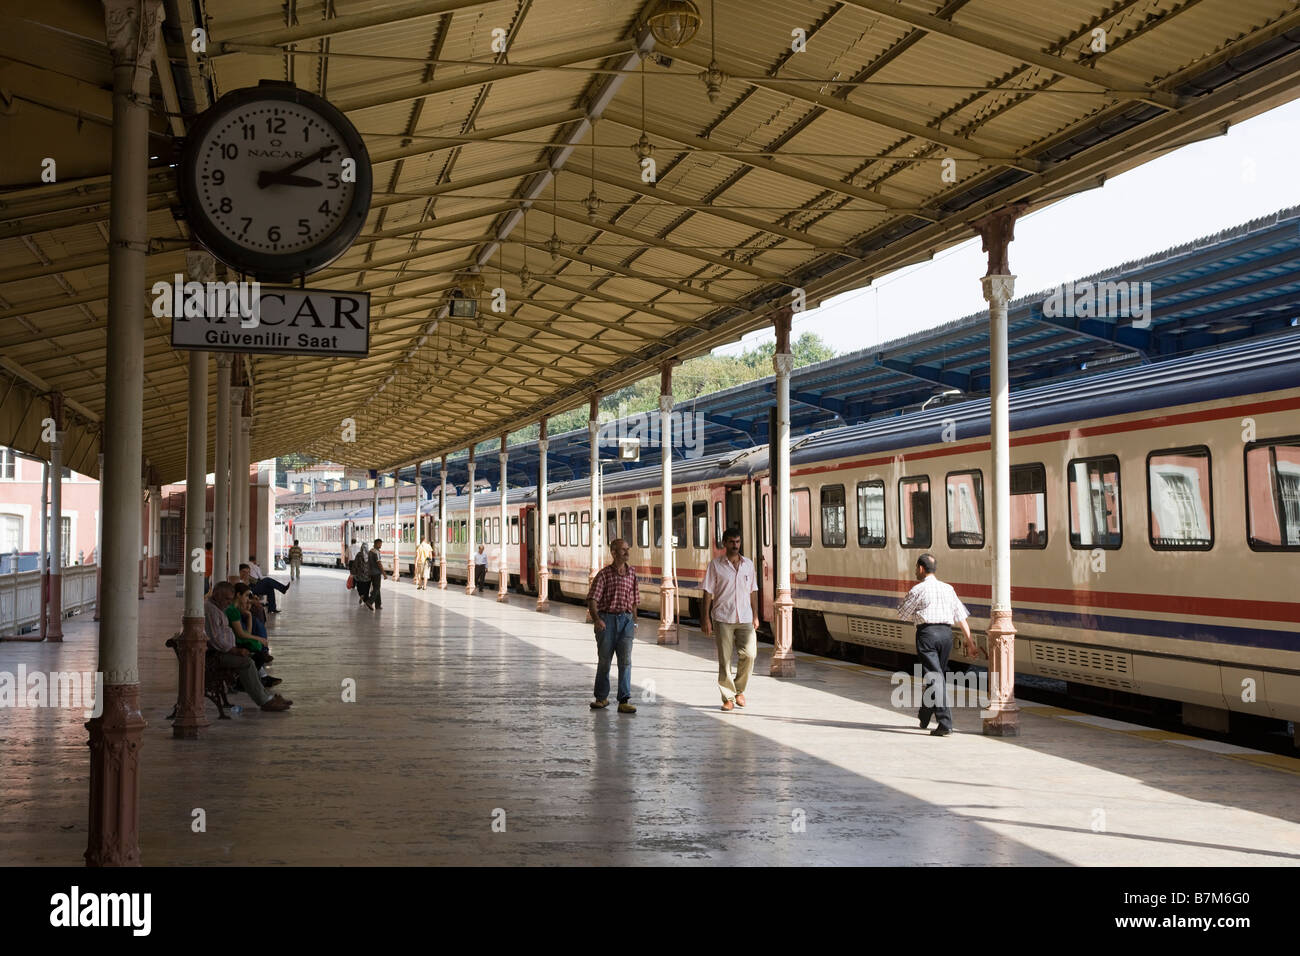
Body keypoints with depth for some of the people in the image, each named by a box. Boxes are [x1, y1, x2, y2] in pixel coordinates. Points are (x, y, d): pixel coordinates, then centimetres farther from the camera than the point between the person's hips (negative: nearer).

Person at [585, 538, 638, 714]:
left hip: (626, 620, 2)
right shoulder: (604, 574, -4)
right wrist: (596, 619, -24)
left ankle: (624, 701, -9)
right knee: (604, 660, 8)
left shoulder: (632, 574, 9)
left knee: (625, 660, -8)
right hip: (607, 620, -2)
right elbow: (592, 599, -10)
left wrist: (634, 620, 16)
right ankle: (601, 698, 25)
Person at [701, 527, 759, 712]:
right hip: (723, 618, -2)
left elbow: (753, 591, 16)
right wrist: (706, 618, -6)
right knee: (724, 660, 0)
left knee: (749, 654, -10)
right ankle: (728, 697, 9)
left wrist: (755, 615, 12)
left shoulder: (748, 564, 10)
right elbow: (708, 592, -1)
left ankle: (739, 690, 11)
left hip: (745, 618, 2)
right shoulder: (715, 565, 0)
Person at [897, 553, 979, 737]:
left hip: (927, 633, -6)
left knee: (934, 678, -9)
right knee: (939, 675, 18)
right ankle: (924, 718, 34)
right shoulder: (948, 589, 13)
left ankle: (945, 723, -19)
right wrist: (970, 643, 11)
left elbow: (902, 615, 4)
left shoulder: (918, 590, -2)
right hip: (946, 633, 6)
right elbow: (961, 618, 10)